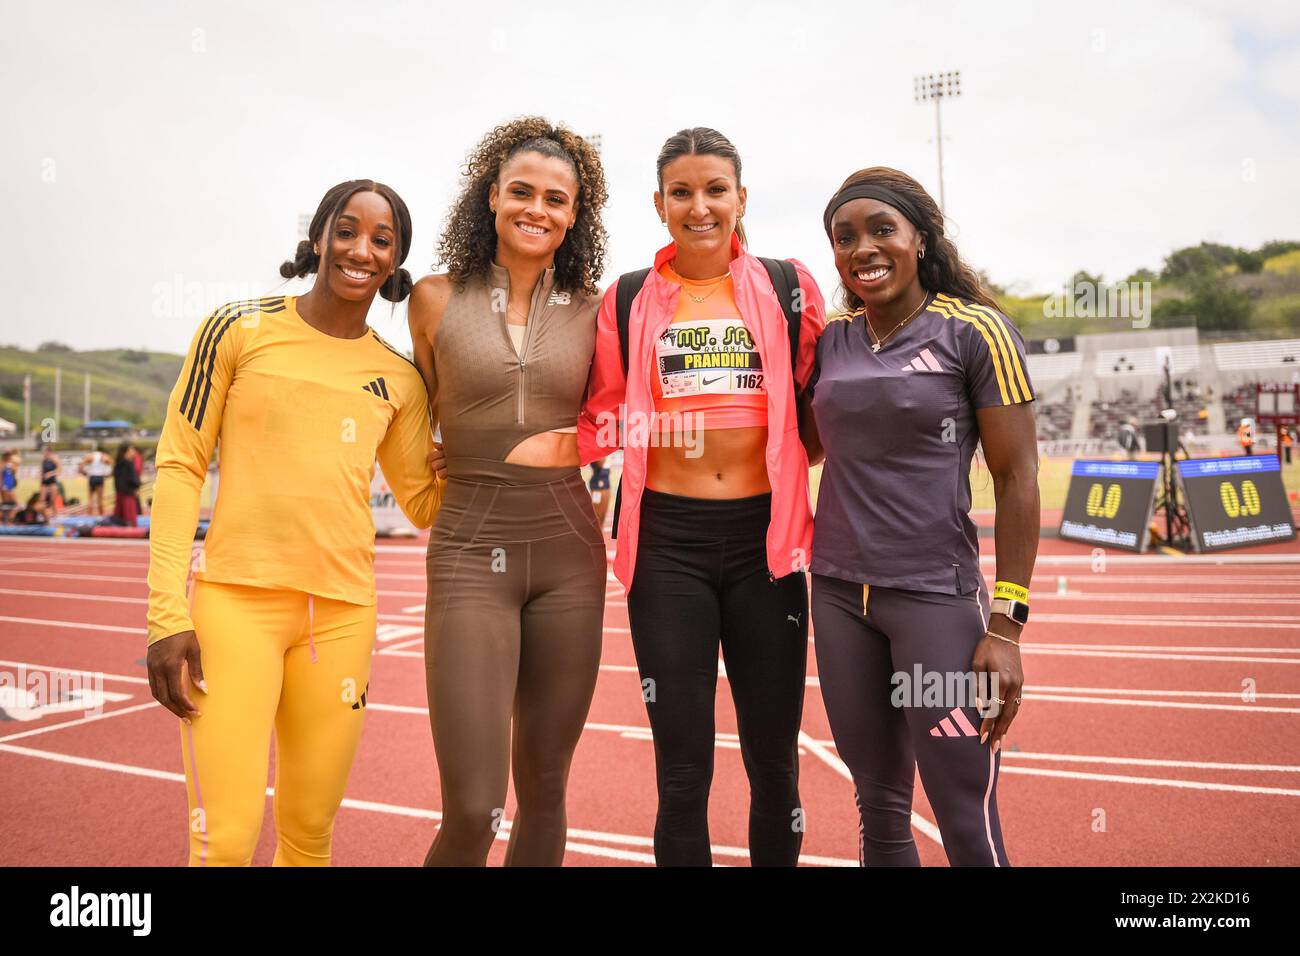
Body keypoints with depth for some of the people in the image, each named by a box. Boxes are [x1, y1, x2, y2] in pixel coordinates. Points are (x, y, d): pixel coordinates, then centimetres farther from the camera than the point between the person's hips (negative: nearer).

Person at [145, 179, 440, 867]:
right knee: (224, 841, -6)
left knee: (309, 834, 12)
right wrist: (167, 612, -6)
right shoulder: (240, 329, 1)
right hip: (236, 599, -3)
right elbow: (180, 465, 0)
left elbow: (424, 503, 15)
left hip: (343, 614, 3)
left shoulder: (399, 380, 9)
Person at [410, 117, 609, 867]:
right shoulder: (438, 299, 2)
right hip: (471, 556, -2)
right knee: (472, 810, -7)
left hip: (569, 556, 2)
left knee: (544, 790, 12)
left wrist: (572, 443, 1)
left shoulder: (593, 309, 4)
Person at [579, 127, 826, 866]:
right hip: (668, 538, 0)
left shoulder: (789, 286, 6)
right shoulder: (628, 300, 5)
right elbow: (601, 421, 8)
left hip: (763, 534, 1)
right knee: (683, 767, 7)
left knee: (774, 757, 11)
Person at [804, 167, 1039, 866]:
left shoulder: (975, 331, -5)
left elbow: (1017, 479, -7)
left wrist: (1006, 624, -12)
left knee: (968, 828, -1)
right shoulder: (831, 340, 8)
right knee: (878, 808, 15)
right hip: (838, 594, 4)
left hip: (937, 596, -4)